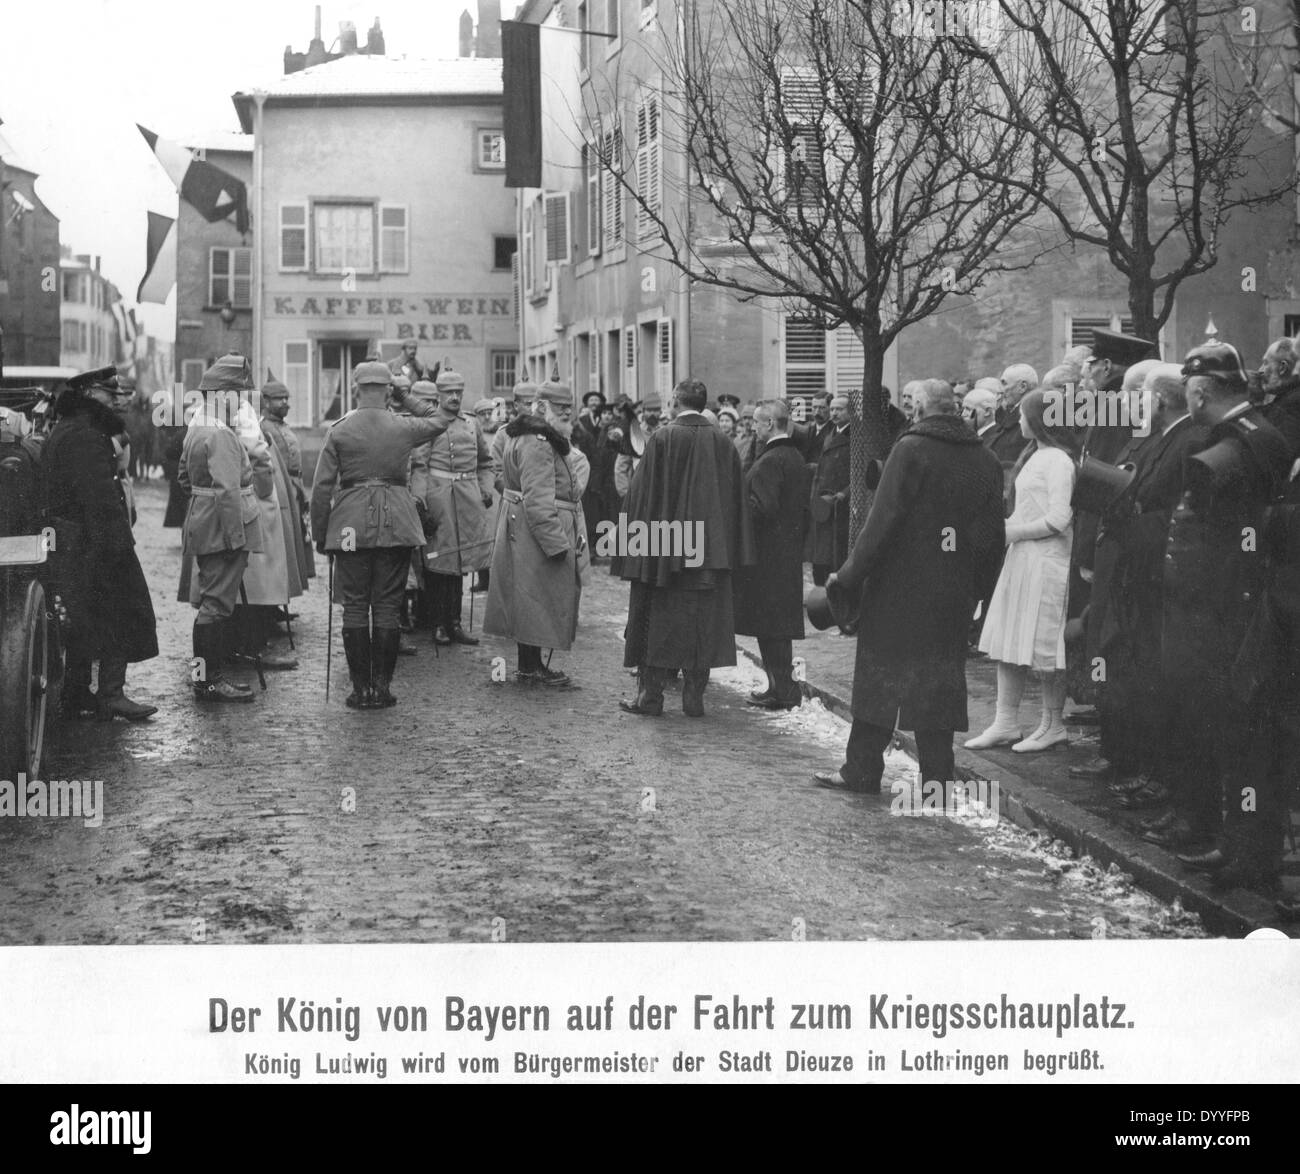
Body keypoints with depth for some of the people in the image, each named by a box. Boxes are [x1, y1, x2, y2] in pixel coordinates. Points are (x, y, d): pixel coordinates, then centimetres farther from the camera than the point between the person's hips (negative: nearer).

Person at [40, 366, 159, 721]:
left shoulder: (61, 433, 19)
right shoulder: (86, 437, -17)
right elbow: (99, 497, -24)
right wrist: (115, 543, -25)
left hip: (66, 543, 11)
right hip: (90, 543, -11)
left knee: (85, 621, 15)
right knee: (120, 616, -6)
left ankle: (76, 695, 20)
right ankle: (111, 694, -7)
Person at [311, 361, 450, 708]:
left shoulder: (339, 431, -1)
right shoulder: (404, 427, 1)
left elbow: (322, 487, -1)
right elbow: (439, 421, 24)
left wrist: (319, 534, 7)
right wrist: (409, 400, 23)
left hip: (351, 526, -1)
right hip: (396, 522, 1)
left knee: (355, 607, 5)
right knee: (387, 607, 5)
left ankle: (361, 688, 6)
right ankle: (382, 686, 7)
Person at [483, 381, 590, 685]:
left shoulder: (548, 440, 16)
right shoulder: (536, 444, -19)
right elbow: (538, 502, -24)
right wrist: (557, 543, -24)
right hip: (537, 534, -11)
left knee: (532, 602, 14)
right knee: (537, 600, -4)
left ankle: (531, 663, 21)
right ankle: (530, 668, 3)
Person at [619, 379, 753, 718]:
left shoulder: (662, 439, -9)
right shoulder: (723, 444, 2)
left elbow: (642, 494, -8)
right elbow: (735, 501, 6)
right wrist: (729, 552, 13)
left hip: (663, 547, -3)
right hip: (709, 547, 3)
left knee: (659, 620, 5)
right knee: (703, 622, 8)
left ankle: (651, 696, 6)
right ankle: (694, 698, 9)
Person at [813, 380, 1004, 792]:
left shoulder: (910, 449, -11)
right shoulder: (985, 460, 6)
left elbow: (882, 521, -14)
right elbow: (993, 536, 8)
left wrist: (850, 574, -9)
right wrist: (976, 590, 14)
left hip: (899, 588, -4)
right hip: (953, 595, 5)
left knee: (879, 674, 5)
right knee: (941, 677, 10)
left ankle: (861, 771, 12)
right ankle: (938, 776, 10)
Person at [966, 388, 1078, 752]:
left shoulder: (1057, 460, -13)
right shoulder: (1035, 456, 14)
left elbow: (1058, 520, -20)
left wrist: (1014, 532, -14)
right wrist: (1006, 527, 6)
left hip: (1045, 560, -9)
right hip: (1020, 558, 9)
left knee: (1043, 646, -1)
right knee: (1007, 643, 8)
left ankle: (1053, 726, 10)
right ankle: (1006, 722, 13)